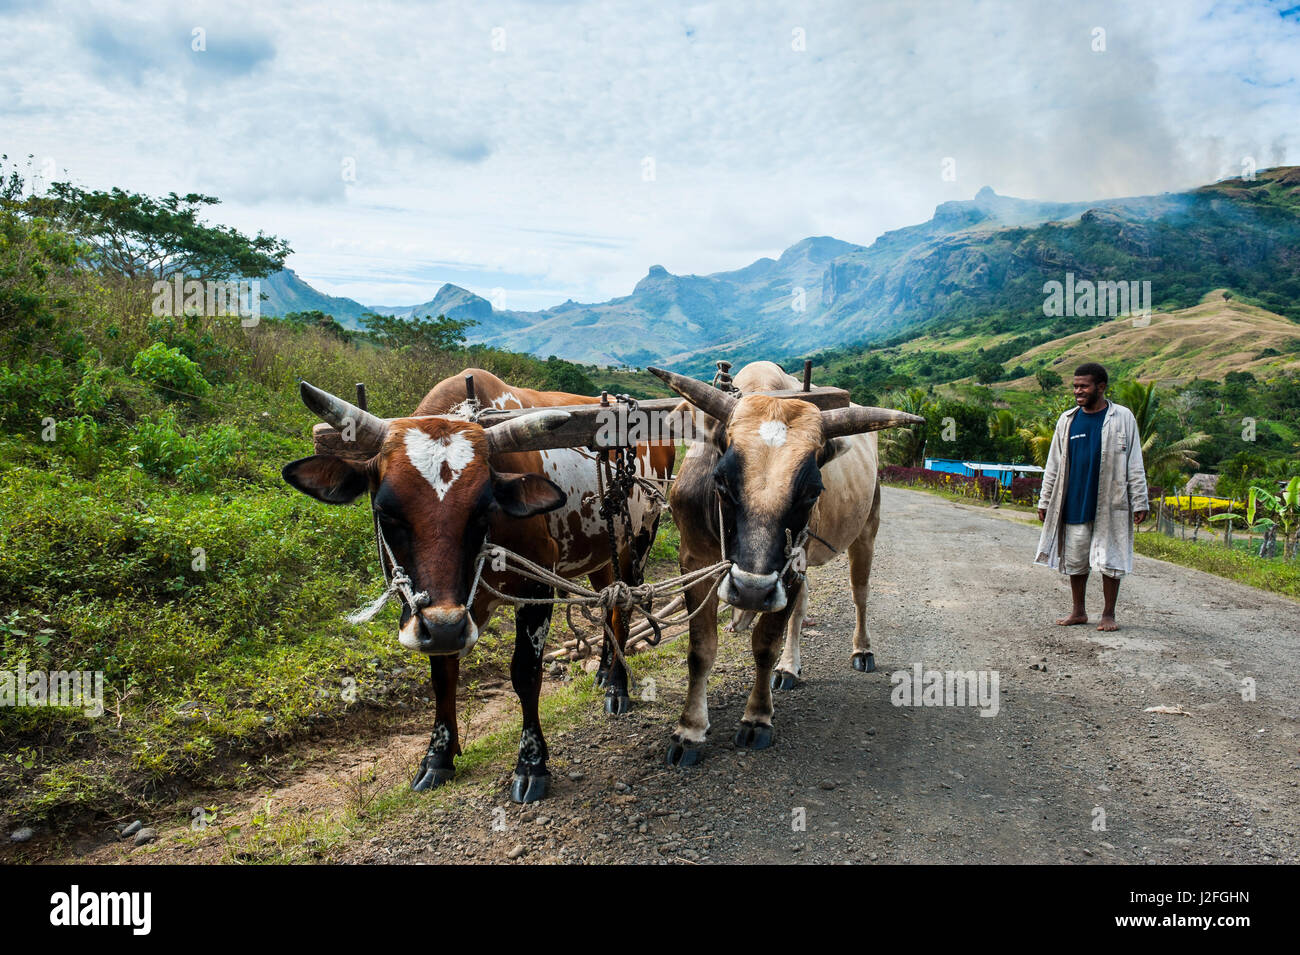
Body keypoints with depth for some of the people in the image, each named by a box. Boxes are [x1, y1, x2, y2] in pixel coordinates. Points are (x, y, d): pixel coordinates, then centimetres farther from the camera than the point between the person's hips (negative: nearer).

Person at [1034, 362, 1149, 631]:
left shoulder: (1123, 418, 1)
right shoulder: (1067, 420, 9)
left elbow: (1135, 465, 2)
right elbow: (1053, 465, 13)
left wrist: (1139, 502, -2)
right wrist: (1044, 501, 10)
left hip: (1110, 506, -3)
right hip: (1075, 504, 3)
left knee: (1109, 561, 2)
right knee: (1075, 561, 8)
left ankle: (1108, 614, 14)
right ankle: (1078, 611, 20)